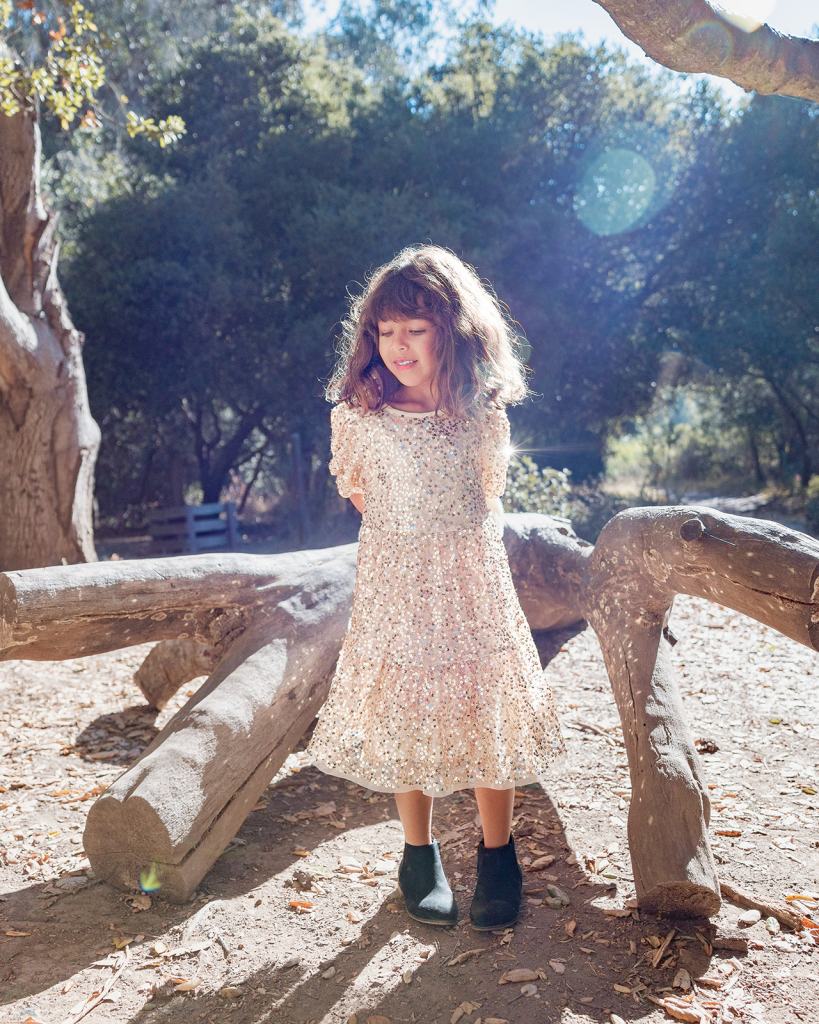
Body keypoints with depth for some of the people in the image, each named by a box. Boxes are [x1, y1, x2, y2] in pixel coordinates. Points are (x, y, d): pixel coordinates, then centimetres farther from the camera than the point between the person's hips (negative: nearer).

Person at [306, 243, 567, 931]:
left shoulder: (484, 414, -5)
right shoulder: (357, 415, -7)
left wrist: (455, 538, 11)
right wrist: (407, 536, 9)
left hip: (474, 583, 1)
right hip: (393, 587, 0)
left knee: (486, 713, 5)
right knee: (403, 718, 8)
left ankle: (497, 853, 25)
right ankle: (420, 853, 28)